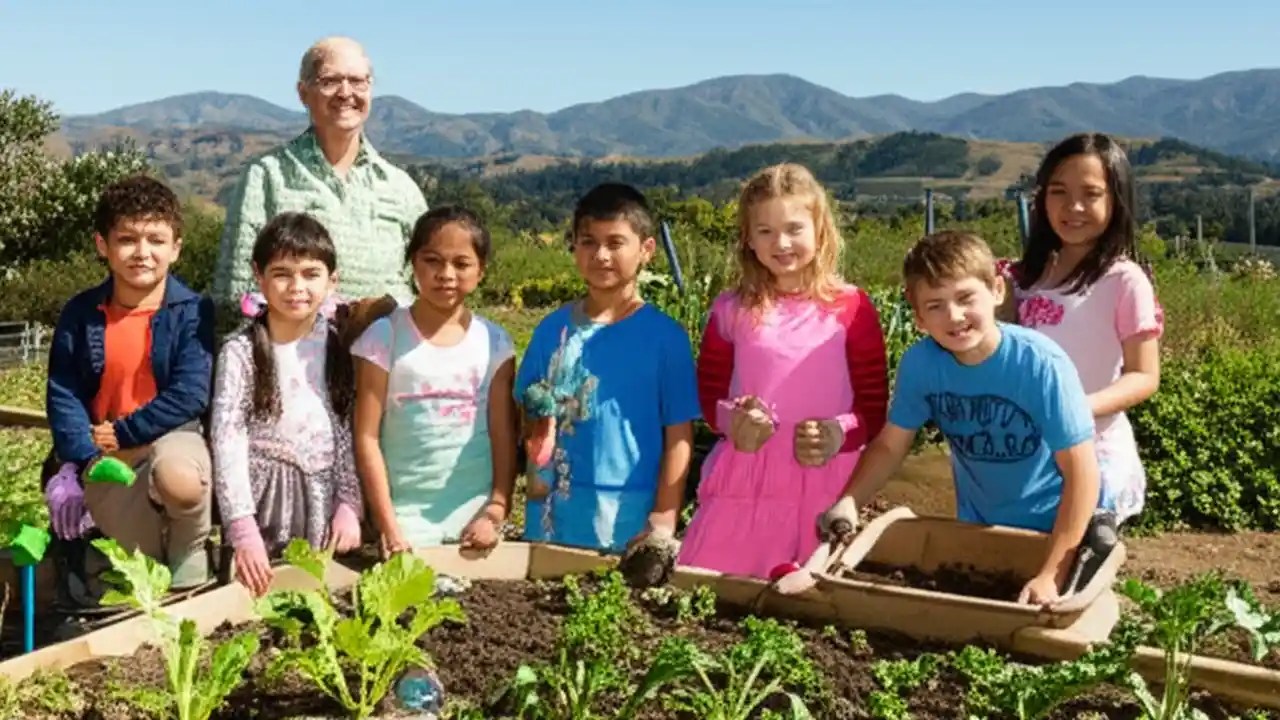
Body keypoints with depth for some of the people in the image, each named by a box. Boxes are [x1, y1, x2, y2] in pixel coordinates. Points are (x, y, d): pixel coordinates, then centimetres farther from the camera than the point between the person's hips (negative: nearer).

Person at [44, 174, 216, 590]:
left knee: (179, 479, -40)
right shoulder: (80, 314, 0)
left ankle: (191, 550, -7)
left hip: (171, 436, -3)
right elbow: (63, 394, 0)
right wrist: (77, 466, -13)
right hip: (105, 455, 3)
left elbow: (190, 395, -16)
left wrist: (121, 434, -14)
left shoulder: (193, 311, -9)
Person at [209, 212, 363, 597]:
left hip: (324, 496, 2)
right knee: (258, 601, 3)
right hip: (264, 494, -2)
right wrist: (243, 530, -18)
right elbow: (227, 440, -13)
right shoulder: (241, 351, -9)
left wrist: (349, 505, -4)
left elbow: (350, 430, 1)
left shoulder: (338, 344, -1)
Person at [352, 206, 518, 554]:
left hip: (474, 514, 2)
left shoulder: (494, 342, 1)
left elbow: (504, 436, 3)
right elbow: (367, 437, -6)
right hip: (405, 513, -2)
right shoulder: (384, 337, -5)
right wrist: (388, 526, -10)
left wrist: (496, 512, -5)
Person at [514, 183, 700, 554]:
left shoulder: (666, 336, -5)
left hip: (629, 519, -3)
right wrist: (538, 426, -10)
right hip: (552, 514, 3)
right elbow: (528, 417, 12)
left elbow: (679, 436, -5)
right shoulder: (553, 328, 4)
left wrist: (664, 520, -8)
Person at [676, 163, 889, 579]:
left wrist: (840, 434, -16)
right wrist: (731, 420, -9)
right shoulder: (730, 311, 3)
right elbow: (709, 392, 11)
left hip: (827, 482, -1)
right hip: (744, 478, 1)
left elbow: (875, 404, 2)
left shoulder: (852, 307, -1)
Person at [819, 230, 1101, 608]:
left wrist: (1050, 576, -27)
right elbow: (889, 446, -5)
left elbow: (1081, 472, -25)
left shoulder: (1042, 364, -29)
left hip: (1053, 529, -3)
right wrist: (848, 502, -23)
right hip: (976, 528, 4)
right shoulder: (919, 362, -18)